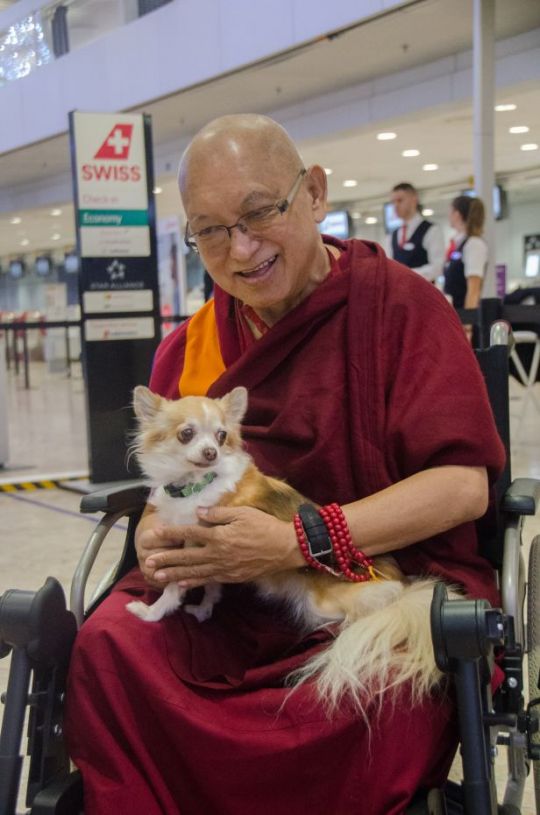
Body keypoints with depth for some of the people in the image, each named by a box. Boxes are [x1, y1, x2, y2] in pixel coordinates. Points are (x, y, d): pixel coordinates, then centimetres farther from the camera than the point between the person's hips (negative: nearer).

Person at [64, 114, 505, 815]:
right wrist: (156, 536, -7)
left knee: (379, 696, -35)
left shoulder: (402, 304, -3)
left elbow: (463, 485, -10)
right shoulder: (189, 346, 13)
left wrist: (295, 543, -19)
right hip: (220, 603, 4)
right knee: (106, 647, -25)